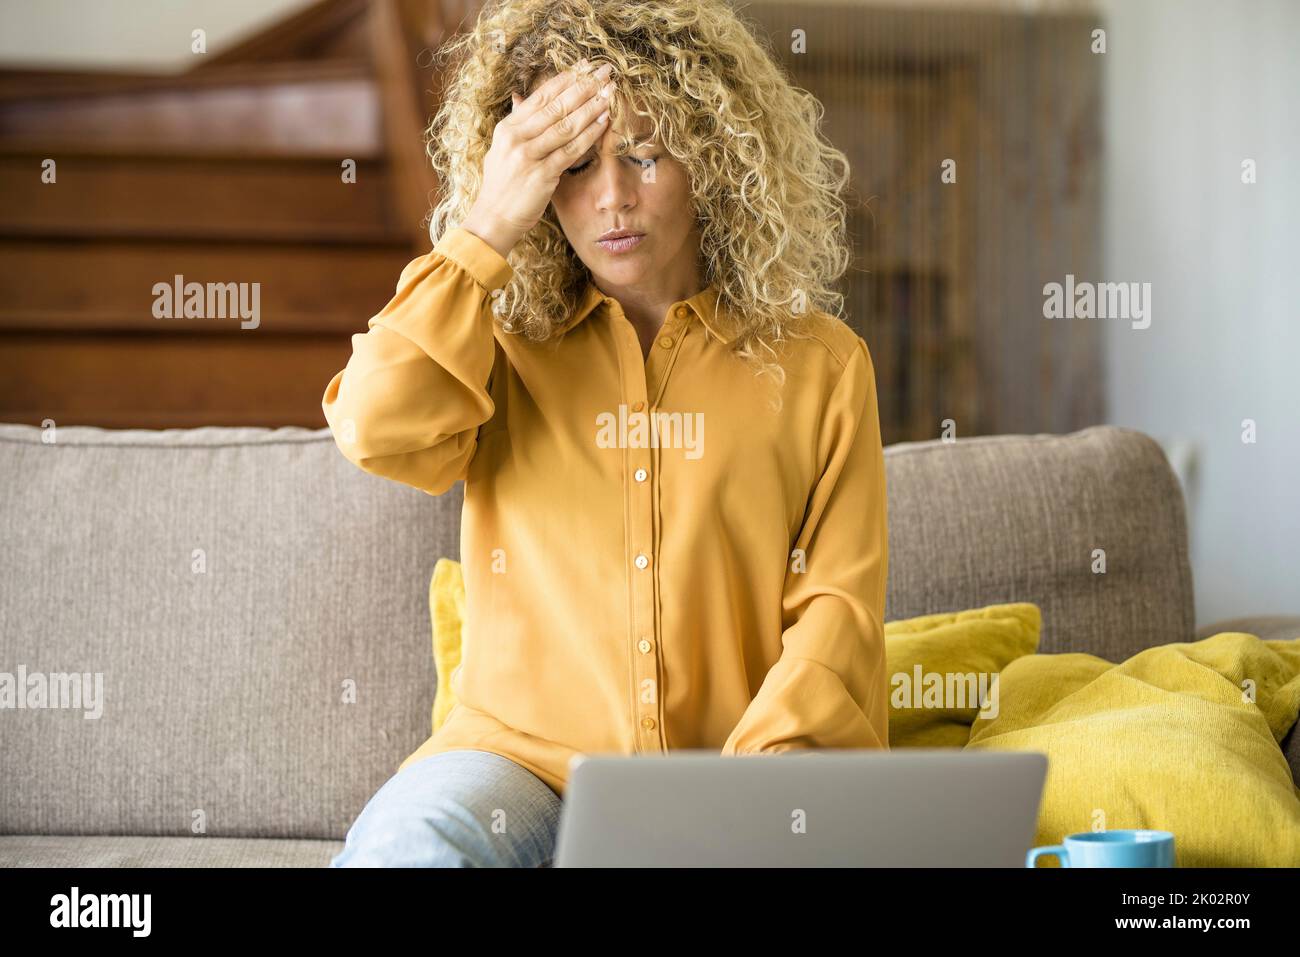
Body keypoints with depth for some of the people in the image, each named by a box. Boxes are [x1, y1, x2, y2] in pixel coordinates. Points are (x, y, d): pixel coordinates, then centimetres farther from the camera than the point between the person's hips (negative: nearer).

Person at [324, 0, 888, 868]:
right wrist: (487, 228, -7)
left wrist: (759, 772, -15)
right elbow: (379, 434, -8)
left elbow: (839, 605, 2)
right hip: (519, 755, 0)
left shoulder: (819, 363, 9)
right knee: (402, 846, -32)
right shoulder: (504, 345, 12)